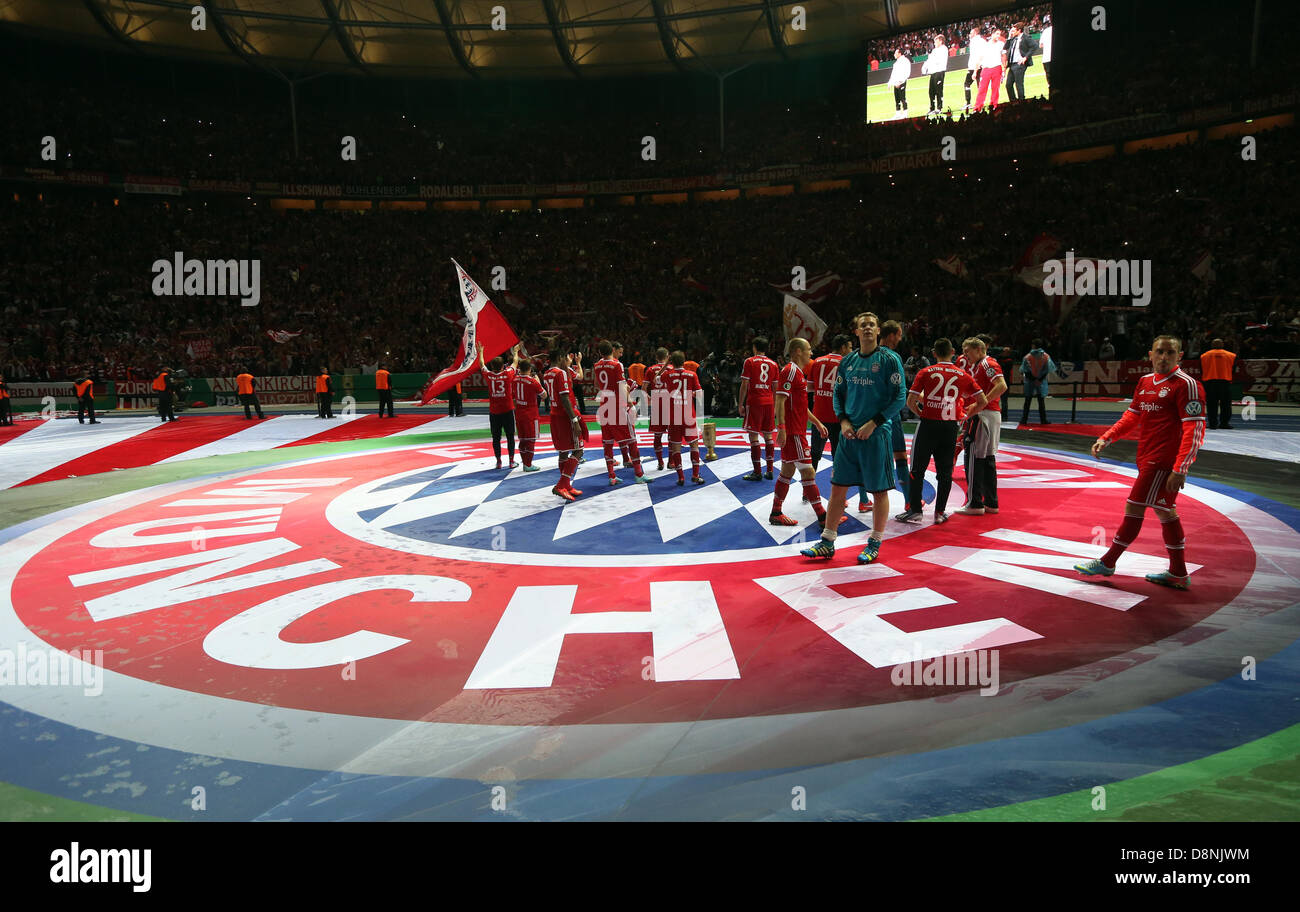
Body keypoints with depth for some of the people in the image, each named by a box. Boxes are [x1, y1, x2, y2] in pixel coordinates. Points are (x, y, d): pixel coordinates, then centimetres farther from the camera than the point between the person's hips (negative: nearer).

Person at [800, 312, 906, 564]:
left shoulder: (889, 359, -5)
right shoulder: (848, 361, 10)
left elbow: (899, 398, -8)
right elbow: (838, 394, 16)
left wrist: (873, 423, -15)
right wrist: (843, 421, -1)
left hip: (876, 434, -5)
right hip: (849, 433, 5)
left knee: (879, 490, 4)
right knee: (838, 487, 7)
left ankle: (875, 544, 18)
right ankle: (827, 543, 15)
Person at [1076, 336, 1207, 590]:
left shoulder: (1187, 385, -13)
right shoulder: (1145, 382, 12)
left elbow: (1194, 430, -18)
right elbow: (1132, 416, 23)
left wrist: (1180, 469, -24)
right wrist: (1106, 438, 12)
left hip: (1163, 462, -9)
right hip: (1148, 458, 9)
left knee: (1134, 507, -4)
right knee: (1164, 511, 13)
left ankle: (1107, 562, 7)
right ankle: (1178, 574, 23)